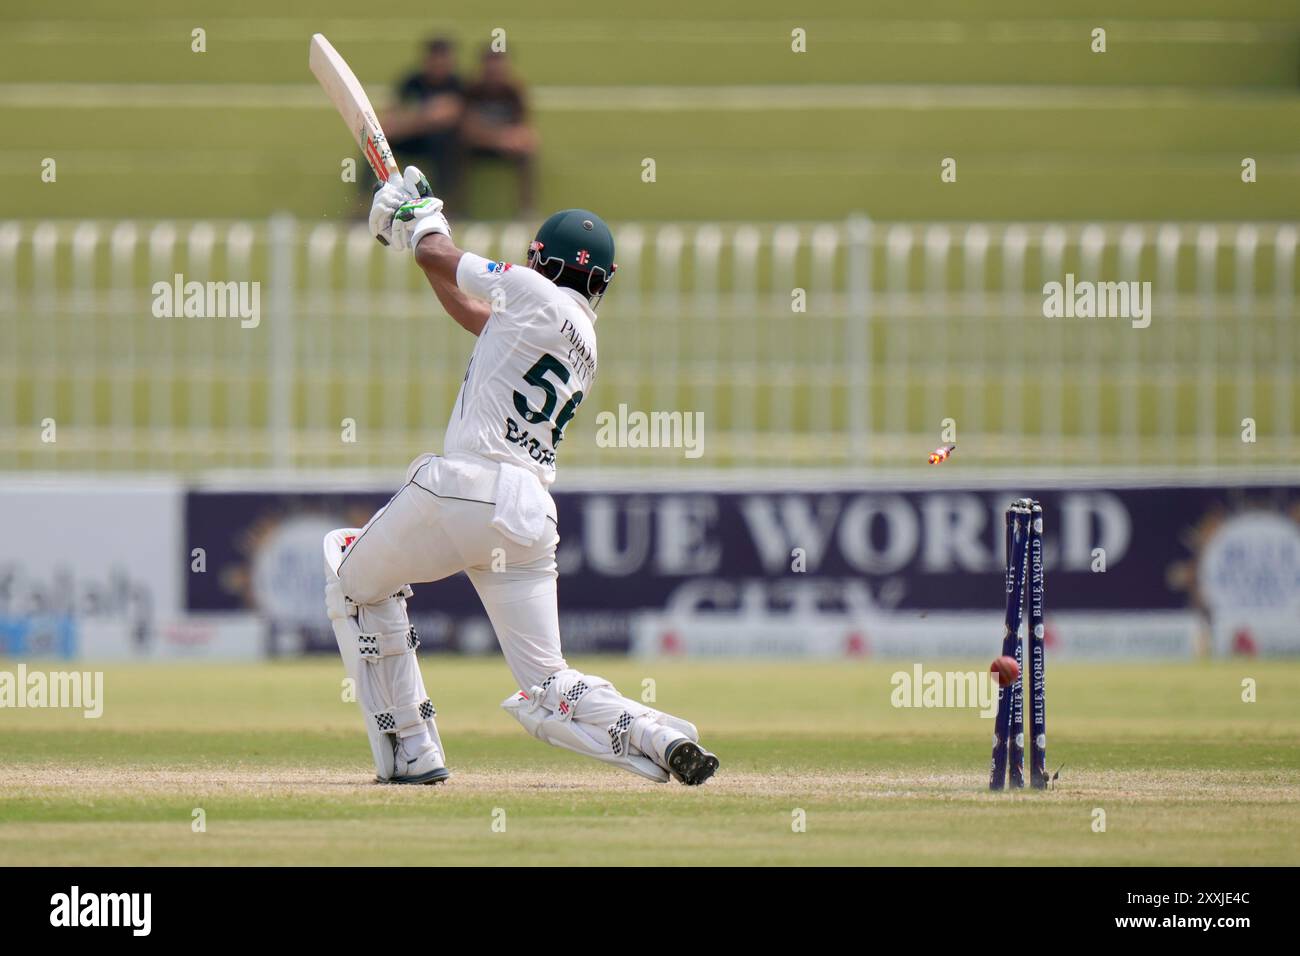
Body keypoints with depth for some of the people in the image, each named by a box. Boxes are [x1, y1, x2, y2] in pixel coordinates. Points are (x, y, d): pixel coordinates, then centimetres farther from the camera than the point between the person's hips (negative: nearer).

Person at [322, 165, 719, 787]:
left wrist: (422, 221, 33)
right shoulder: (587, 345, 22)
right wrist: (419, 233, 41)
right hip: (531, 517, 6)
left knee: (355, 579, 20)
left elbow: (438, 258, 10)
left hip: (463, 486, -6)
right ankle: (658, 737, -20)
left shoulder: (538, 296, 0)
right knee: (546, 687, 8)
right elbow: (476, 314, 34)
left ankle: (411, 750, 12)